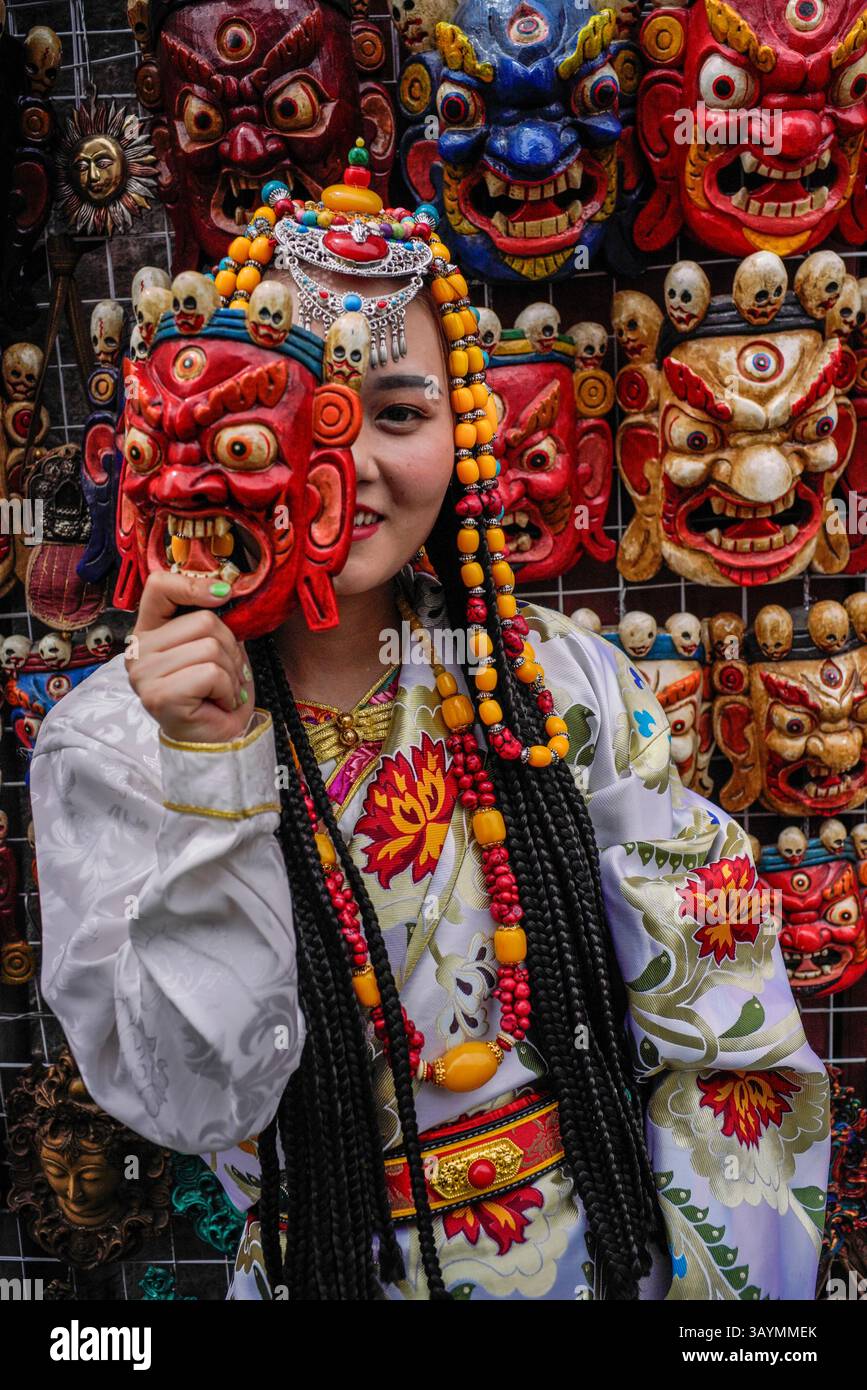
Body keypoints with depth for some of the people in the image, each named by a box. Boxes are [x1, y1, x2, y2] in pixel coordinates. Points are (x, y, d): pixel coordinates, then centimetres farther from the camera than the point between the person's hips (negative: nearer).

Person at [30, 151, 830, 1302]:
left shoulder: (563, 678, -11)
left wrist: (707, 1270, -13)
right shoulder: (110, 744, -14)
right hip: (332, 1266, -1)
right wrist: (211, 769, -29)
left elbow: (728, 1028, -7)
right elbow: (197, 1102, -20)